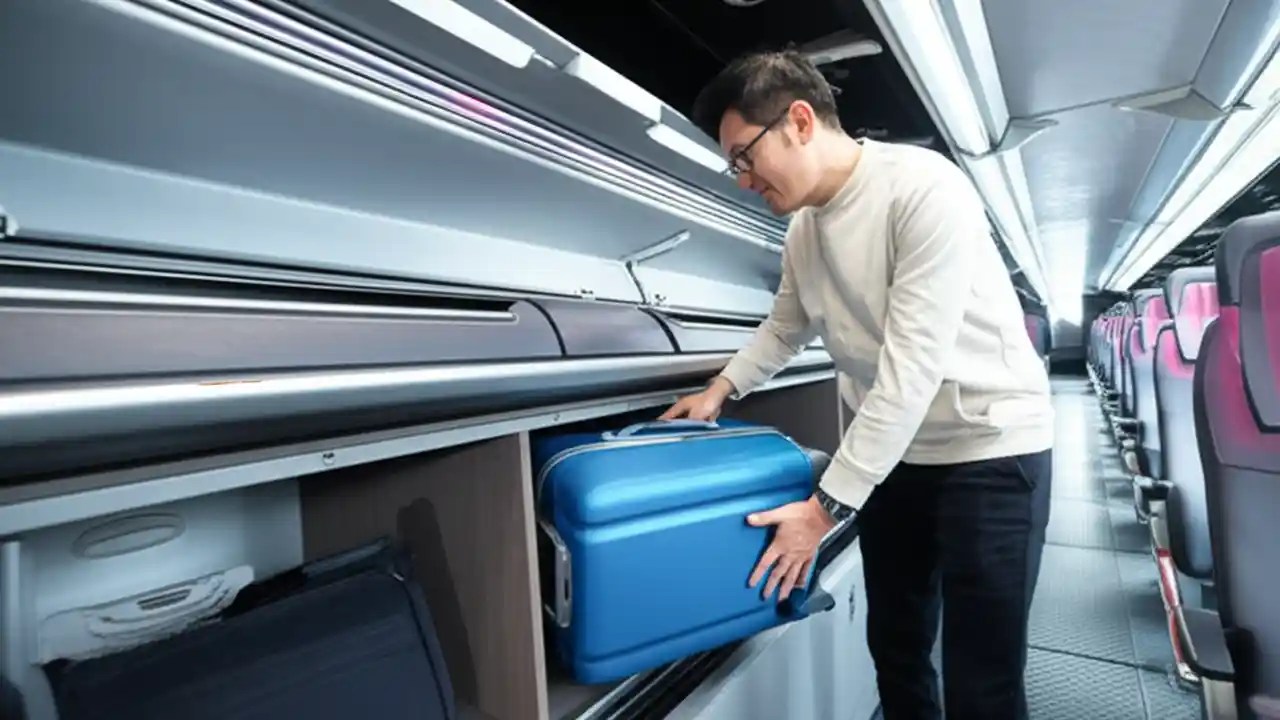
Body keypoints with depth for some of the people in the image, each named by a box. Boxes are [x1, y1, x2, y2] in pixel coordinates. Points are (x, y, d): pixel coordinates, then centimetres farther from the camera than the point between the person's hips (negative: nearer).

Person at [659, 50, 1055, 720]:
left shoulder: (924, 188, -20)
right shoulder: (802, 228, 3)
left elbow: (913, 365, -25)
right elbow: (784, 326, 21)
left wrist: (826, 506, -23)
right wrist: (722, 387, 9)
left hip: (989, 450, -6)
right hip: (891, 454, 7)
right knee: (894, 649, 17)